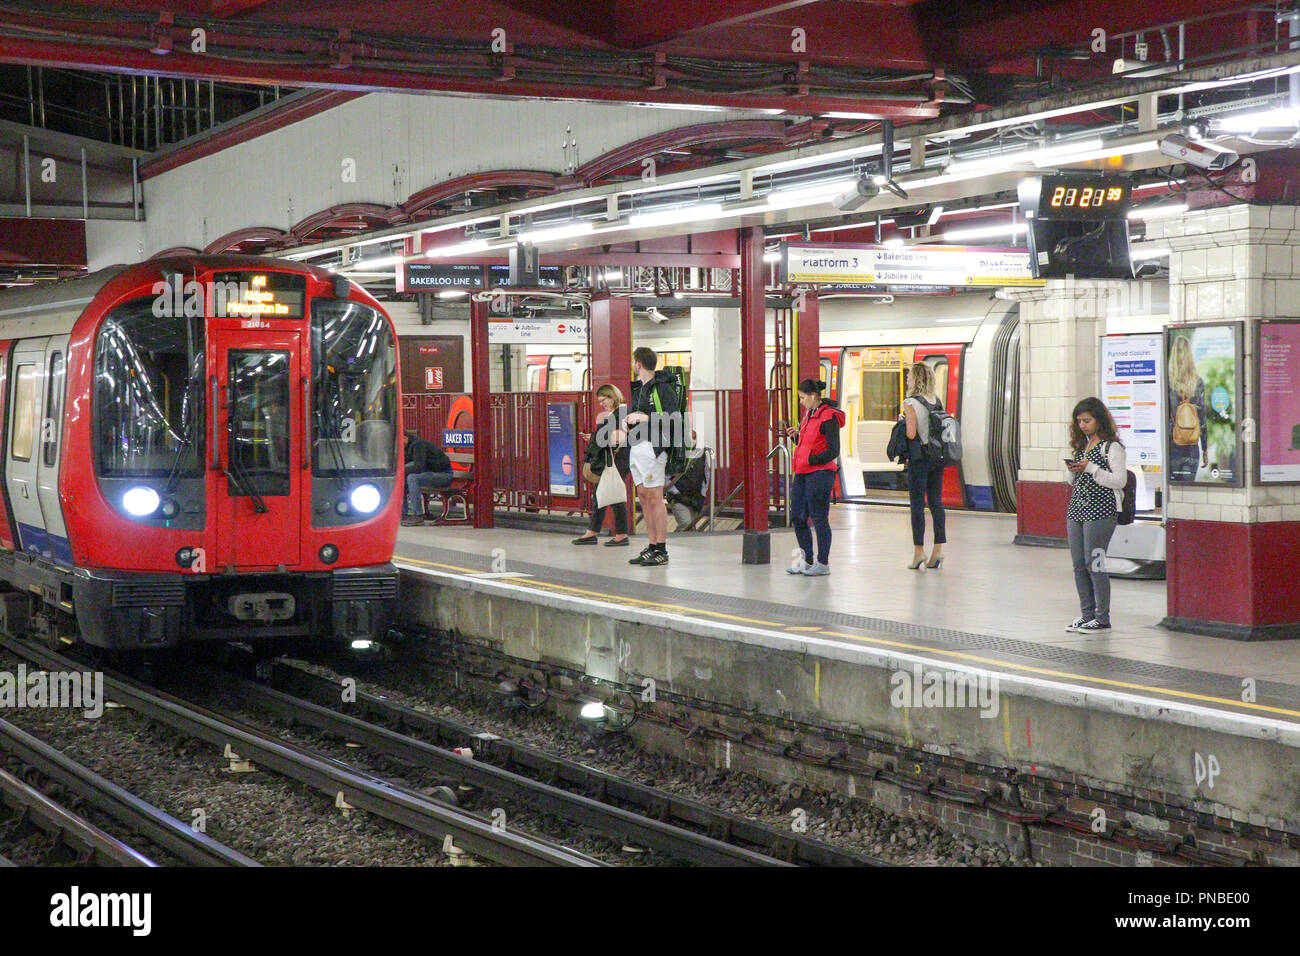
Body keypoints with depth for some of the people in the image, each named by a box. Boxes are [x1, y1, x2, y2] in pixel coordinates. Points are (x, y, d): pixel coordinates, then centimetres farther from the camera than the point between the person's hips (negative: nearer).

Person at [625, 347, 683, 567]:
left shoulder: (662, 388, -9)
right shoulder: (638, 388, 17)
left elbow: (675, 418, -16)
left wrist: (645, 418, -17)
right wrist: (630, 421, 6)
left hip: (653, 447, -9)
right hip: (636, 447, 9)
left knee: (655, 497, -7)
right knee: (643, 497, 9)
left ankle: (661, 550, -4)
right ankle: (652, 547, 13)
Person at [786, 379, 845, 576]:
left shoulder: (828, 417, -12)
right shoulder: (808, 414, 16)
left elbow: (833, 451, -16)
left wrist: (811, 460, -17)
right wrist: (796, 436, 8)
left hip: (820, 473, -9)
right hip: (802, 473, 9)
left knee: (819, 518, -4)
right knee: (797, 517, 10)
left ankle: (823, 563, 3)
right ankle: (807, 560, 20)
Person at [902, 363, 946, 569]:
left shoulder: (911, 403, -13)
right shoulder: (937, 402, 8)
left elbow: (911, 434, -18)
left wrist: (902, 422, 0)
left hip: (919, 458, -6)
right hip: (937, 457, 6)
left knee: (917, 504, -1)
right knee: (936, 502, 7)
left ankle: (919, 550, -2)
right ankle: (938, 549, 6)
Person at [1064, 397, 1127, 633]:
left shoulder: (1112, 447, -6)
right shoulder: (1082, 445, 16)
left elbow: (1119, 481, -14)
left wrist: (1090, 468, -18)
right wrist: (1072, 470, 0)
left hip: (1100, 511, -8)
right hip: (1076, 509, 8)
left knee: (1093, 563, -7)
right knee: (1079, 565, 7)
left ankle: (1102, 618, 0)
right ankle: (1087, 614, 15)